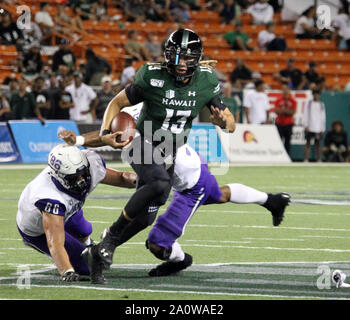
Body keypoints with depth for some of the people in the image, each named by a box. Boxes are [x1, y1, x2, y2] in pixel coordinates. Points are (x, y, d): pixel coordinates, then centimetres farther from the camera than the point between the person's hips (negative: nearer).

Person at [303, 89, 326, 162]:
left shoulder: (321, 105, 9)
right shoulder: (308, 103, 5)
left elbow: (323, 117, 10)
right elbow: (305, 115, 3)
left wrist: (322, 129, 4)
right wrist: (306, 126, -5)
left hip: (318, 129, 1)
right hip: (309, 128, -1)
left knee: (318, 144, 1)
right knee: (308, 143, -2)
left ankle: (319, 160, 4)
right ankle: (306, 160, -1)